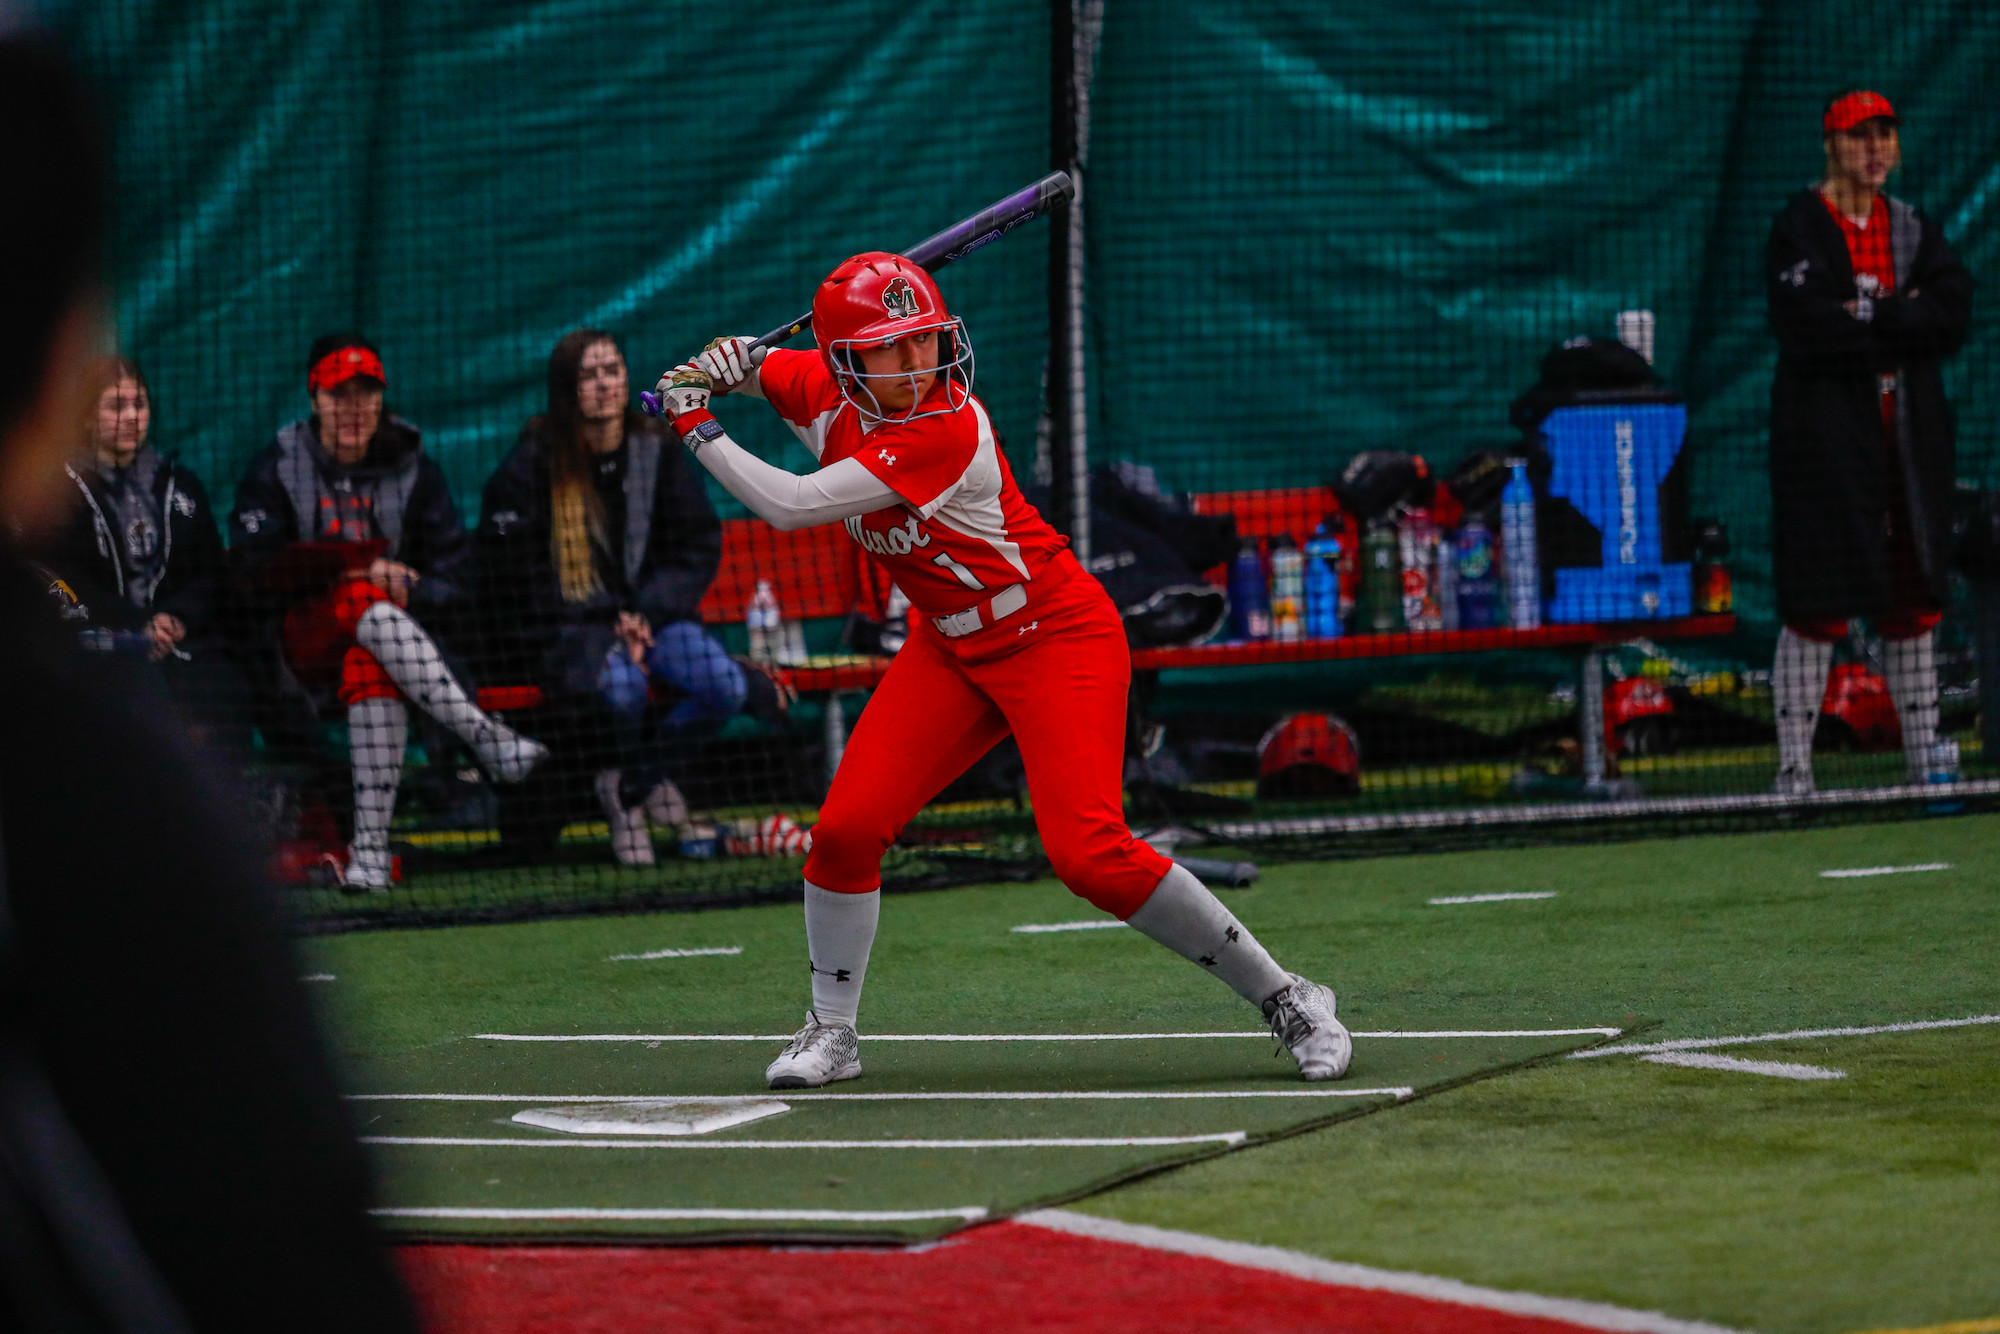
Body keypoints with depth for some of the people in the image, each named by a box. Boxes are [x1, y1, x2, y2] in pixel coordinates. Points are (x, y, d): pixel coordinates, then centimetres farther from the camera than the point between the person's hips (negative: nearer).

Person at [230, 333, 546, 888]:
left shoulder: (415, 471, 11)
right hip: (306, 639, -1)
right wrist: (365, 562, -15)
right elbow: (258, 572, -8)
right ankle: (487, 738, -49)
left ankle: (370, 847, -46)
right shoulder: (275, 470, 6)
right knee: (362, 600, -35)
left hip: (395, 625, 1)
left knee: (369, 666, -36)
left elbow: (453, 573, 3)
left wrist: (409, 590, -20)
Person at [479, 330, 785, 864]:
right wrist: (607, 633, -15)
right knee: (619, 686, -37)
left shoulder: (656, 454, 4)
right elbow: (513, 580, -6)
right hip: (565, 629, -4)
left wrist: (646, 616, -9)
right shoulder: (530, 468, -7)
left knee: (726, 686, -23)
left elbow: (699, 546, 8)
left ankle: (634, 781, 6)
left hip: (650, 614, 4)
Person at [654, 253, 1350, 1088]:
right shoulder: (825, 393, -6)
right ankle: (832, 1032, 13)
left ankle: (1284, 1000, -9)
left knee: (1089, 854, -21)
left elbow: (789, 506, -30)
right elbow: (754, 372, 16)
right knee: (846, 828, -7)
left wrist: (696, 428, -18)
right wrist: (722, 369, -9)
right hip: (950, 649, 7)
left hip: (1059, 639, -7)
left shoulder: (949, 432, -29)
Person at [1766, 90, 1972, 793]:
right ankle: (1793, 774, -4)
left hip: (1912, 437, 6)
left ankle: (1926, 763, 15)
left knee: (1914, 603, 8)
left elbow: (1953, 312, -2)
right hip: (1826, 436, -6)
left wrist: (1868, 318, -13)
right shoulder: (1800, 226, -3)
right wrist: (1904, 324, -10)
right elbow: (1807, 327, -17)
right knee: (1817, 608, -7)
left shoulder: (1912, 227, 14)